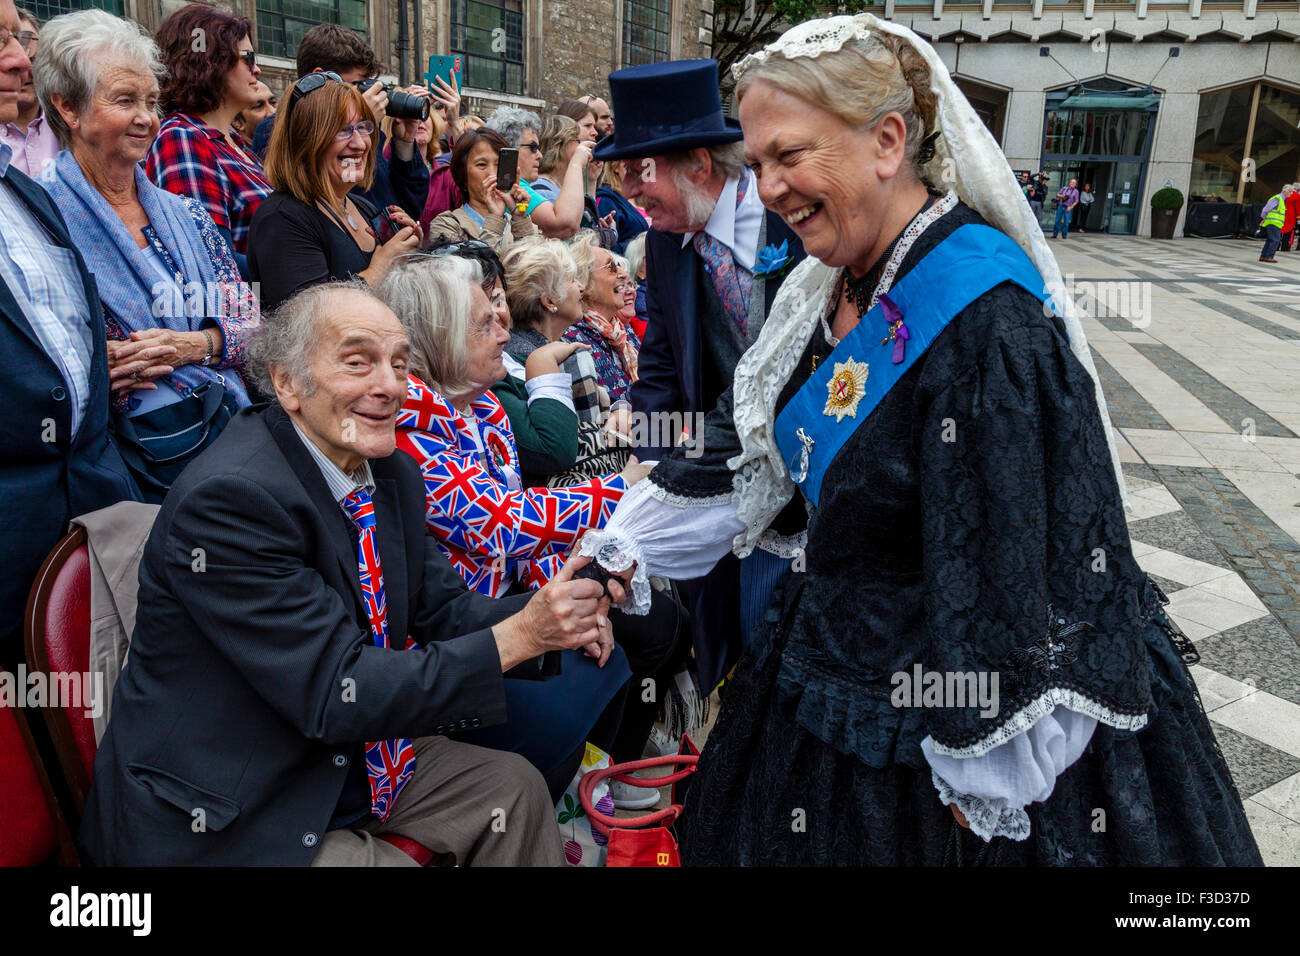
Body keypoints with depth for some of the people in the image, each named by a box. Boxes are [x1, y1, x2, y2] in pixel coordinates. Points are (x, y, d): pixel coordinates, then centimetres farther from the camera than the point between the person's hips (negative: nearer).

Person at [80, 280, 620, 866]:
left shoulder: (392, 473, -1)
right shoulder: (227, 497, -27)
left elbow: (439, 606, 4)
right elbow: (336, 694, -28)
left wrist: (551, 620, -16)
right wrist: (518, 635, -29)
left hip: (347, 760, 8)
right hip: (228, 817, -7)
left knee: (514, 787, 4)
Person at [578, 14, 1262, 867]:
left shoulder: (986, 319, -27)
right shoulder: (832, 288, -1)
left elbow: (1004, 575, -25)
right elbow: (742, 451, 4)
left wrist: (986, 785, -18)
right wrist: (621, 556, -1)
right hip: (846, 663, 8)